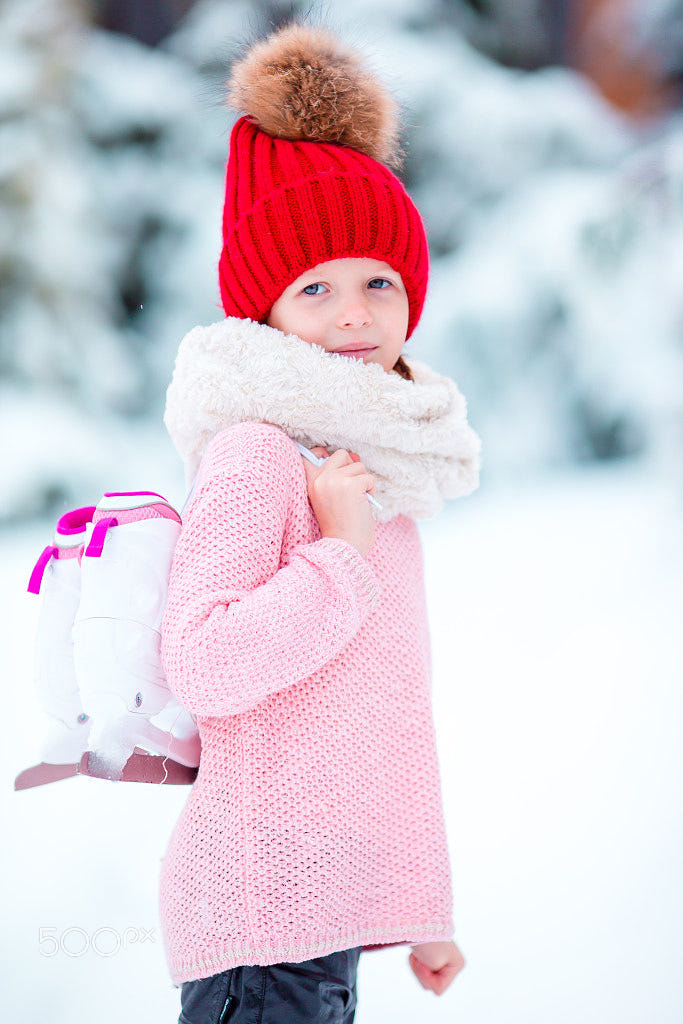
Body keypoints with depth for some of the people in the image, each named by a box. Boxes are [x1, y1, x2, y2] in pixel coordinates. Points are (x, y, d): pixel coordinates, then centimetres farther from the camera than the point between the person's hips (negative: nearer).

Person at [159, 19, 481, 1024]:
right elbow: (203, 662, -23)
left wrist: (420, 909, 26)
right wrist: (341, 554, -14)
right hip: (268, 905, -9)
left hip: (326, 904, 9)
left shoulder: (379, 463, 18)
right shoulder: (257, 453, -10)